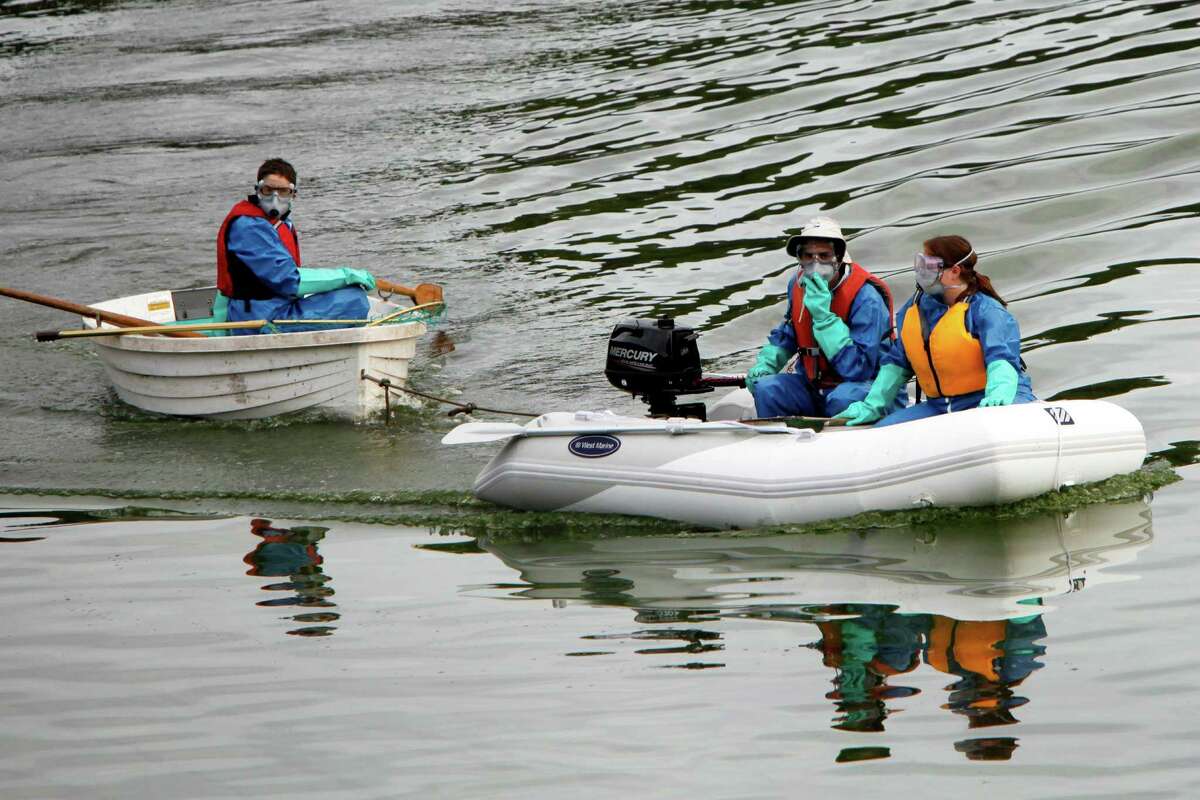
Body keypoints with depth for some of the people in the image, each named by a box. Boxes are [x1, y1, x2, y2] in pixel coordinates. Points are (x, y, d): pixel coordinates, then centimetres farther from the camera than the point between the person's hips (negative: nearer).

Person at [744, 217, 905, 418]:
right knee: (767, 389, -17)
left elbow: (858, 369, -29)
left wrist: (824, 316, -31)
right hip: (814, 386, 6)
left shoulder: (865, 298, -21)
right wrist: (766, 362, 3)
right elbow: (787, 333, 22)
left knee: (843, 399, -38)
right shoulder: (798, 285, 0)